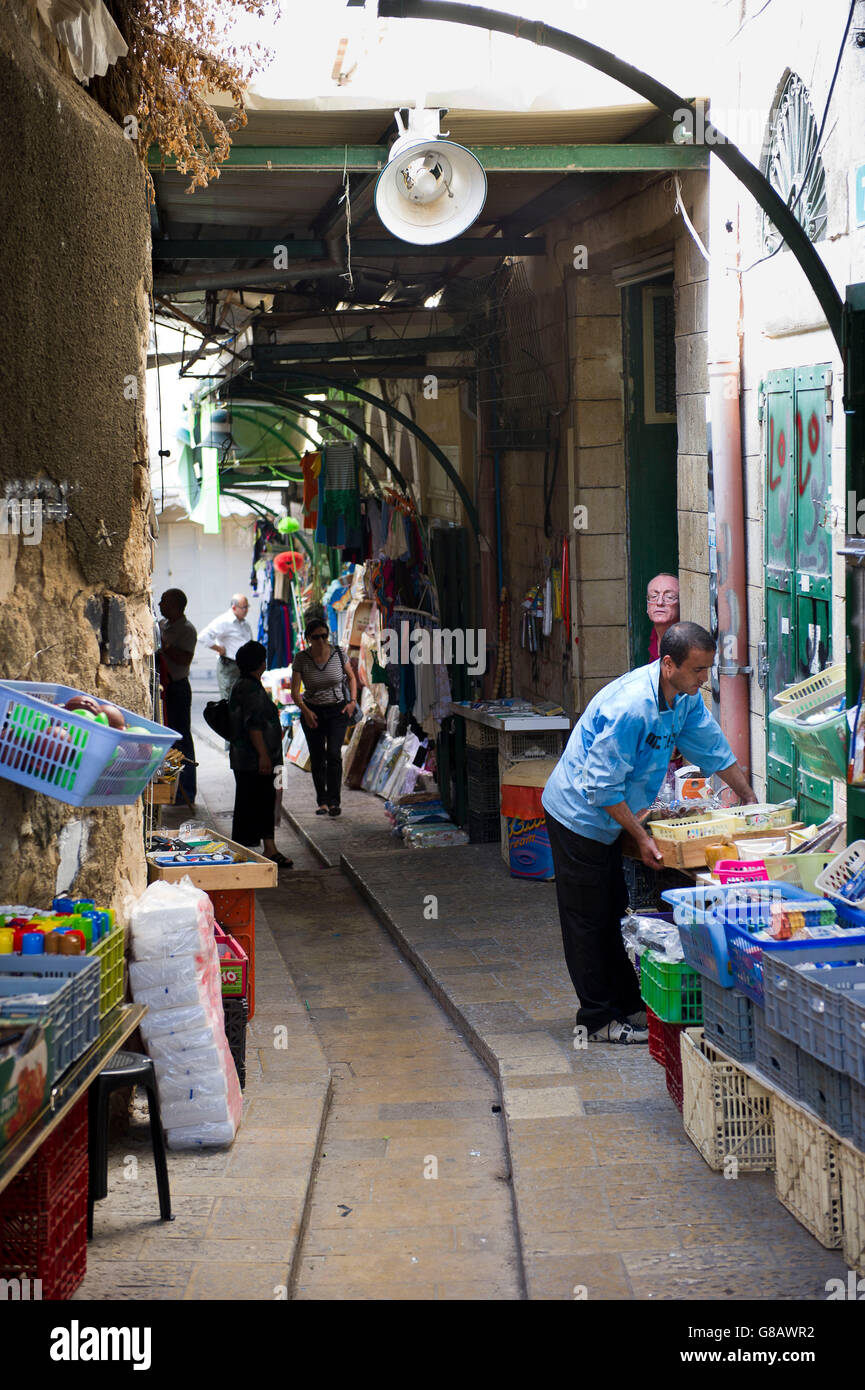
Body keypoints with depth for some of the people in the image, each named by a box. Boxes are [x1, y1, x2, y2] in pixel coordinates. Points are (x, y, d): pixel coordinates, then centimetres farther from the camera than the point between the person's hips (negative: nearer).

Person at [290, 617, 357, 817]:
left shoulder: (338, 654, -8)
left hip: (337, 710, -1)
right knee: (317, 758, 2)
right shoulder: (301, 659, -10)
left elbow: (351, 677, 9)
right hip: (312, 712, 1)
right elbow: (295, 691, -9)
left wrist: (353, 701, -3)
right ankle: (322, 802, 12)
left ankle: (333, 801, -12)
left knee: (334, 754, -14)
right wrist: (306, 711, -23)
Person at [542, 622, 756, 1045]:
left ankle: (629, 1004, 22)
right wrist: (642, 838, -23)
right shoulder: (630, 706, -32)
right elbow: (602, 786, -28)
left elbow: (714, 750, 12)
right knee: (588, 920, 0)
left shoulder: (686, 698, -4)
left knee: (614, 914, 15)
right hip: (579, 813, -9)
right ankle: (598, 1019, 6)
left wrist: (752, 803, 16)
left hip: (608, 818, 9)